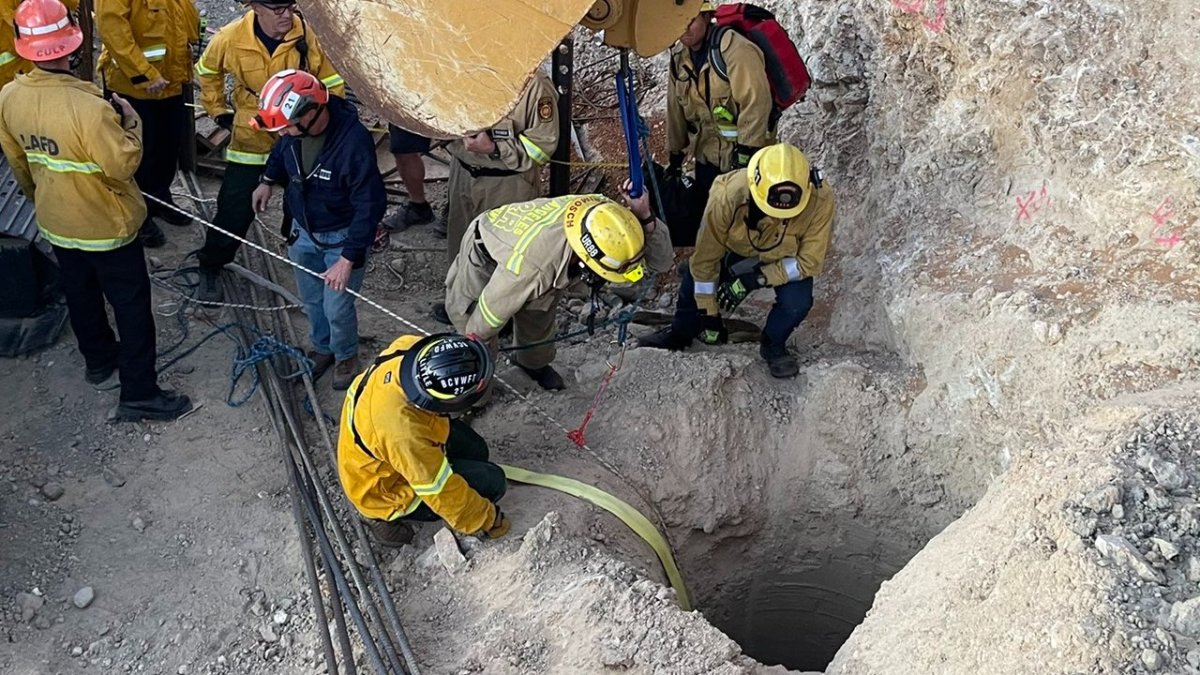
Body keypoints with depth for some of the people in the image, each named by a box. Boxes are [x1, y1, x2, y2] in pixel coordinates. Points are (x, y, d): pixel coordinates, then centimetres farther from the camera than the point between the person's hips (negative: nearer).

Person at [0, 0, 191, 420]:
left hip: (55, 224, 7)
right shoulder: (88, 107, -32)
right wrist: (132, 123, -10)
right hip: (105, 227, -7)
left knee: (80, 294, 25)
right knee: (132, 307, 5)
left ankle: (98, 359, 47)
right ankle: (139, 395, 12)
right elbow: (123, 165, -26)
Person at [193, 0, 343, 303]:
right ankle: (210, 268, 22)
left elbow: (332, 80, -2)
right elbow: (208, 72, 9)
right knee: (235, 210, 1)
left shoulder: (307, 34, -17)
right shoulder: (231, 39, -14)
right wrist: (218, 111, 11)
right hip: (252, 138, 0)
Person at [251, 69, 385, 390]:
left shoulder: (353, 141, -35)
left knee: (337, 307, 2)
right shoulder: (294, 127, -15)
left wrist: (349, 258, -28)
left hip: (341, 235, -6)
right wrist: (268, 180, 9)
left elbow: (370, 205, -28)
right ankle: (322, 347, 46)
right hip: (303, 230, 6)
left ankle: (346, 356, 32)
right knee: (311, 300, 20)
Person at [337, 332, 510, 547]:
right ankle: (388, 517, 3)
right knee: (491, 481, -10)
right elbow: (442, 492, -28)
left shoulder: (407, 348, -27)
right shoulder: (405, 434, -43)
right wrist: (490, 520, -13)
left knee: (474, 451, 9)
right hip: (385, 489, -7)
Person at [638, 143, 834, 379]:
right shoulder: (727, 197, -37)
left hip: (786, 261, -1)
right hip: (736, 252, 2)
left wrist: (756, 278, -36)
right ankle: (680, 333, 25)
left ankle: (773, 345, 6)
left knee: (797, 302, -27)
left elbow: (809, 261, -27)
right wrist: (709, 315, -18)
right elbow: (706, 259, -26)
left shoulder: (820, 200, -38)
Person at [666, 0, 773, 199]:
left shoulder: (734, 49, -23)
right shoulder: (679, 56, 2)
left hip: (741, 152, -7)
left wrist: (746, 153, -26)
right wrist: (674, 154, 15)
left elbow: (756, 103, -27)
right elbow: (676, 109, 10)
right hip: (707, 152, 7)